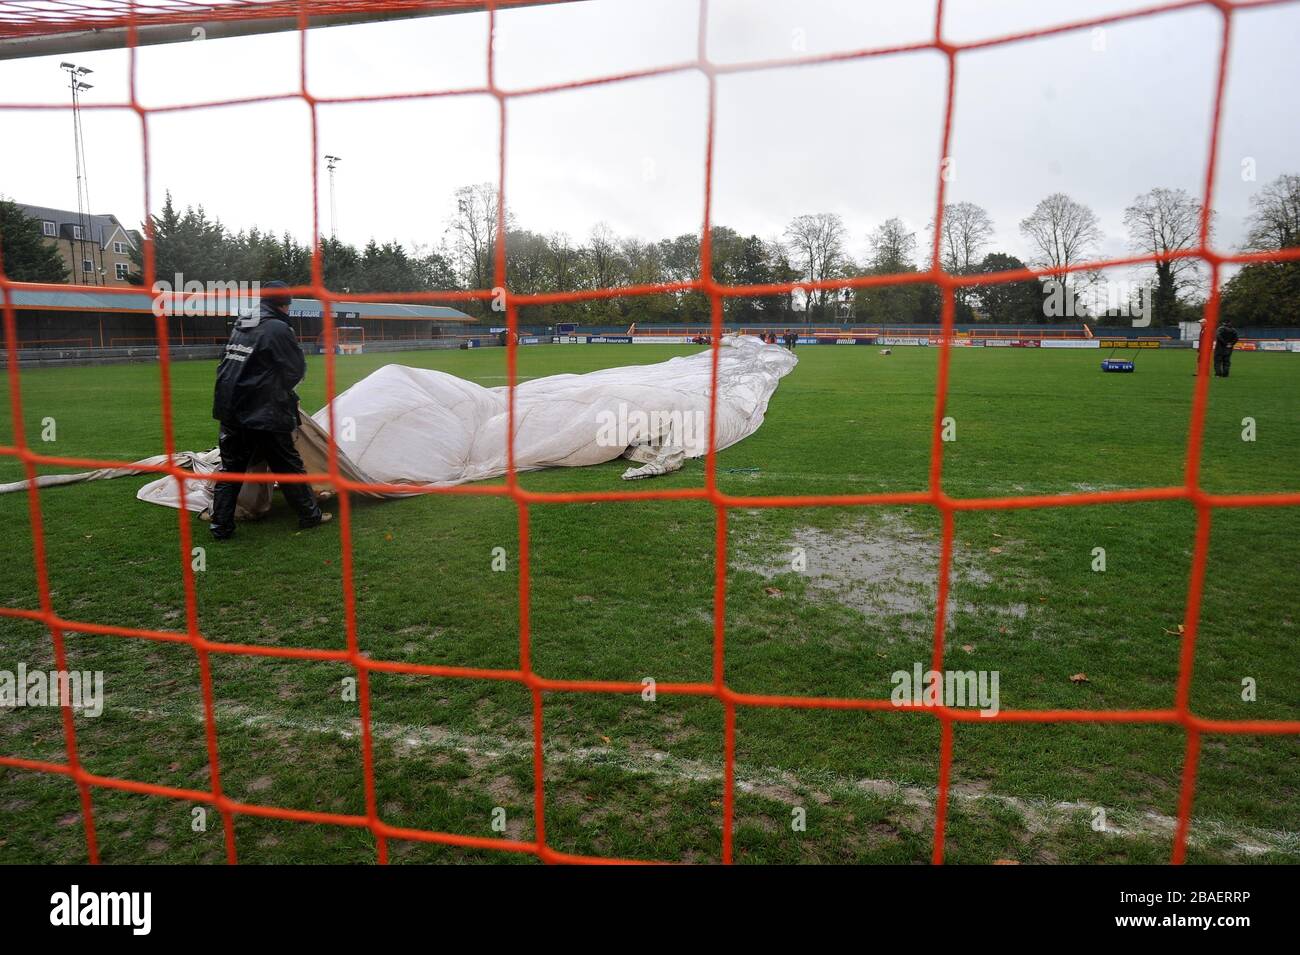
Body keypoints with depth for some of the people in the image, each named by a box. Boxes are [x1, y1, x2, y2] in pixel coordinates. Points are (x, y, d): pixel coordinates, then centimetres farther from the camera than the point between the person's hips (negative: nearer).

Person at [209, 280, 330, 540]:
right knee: (289, 466, 6)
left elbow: (227, 366, 19)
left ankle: (221, 526, 13)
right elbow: (297, 370, -7)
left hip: (230, 412, 7)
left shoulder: (240, 326, 12)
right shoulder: (278, 329, -12)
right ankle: (309, 514, 16)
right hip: (265, 414, -7)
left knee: (230, 469, 11)